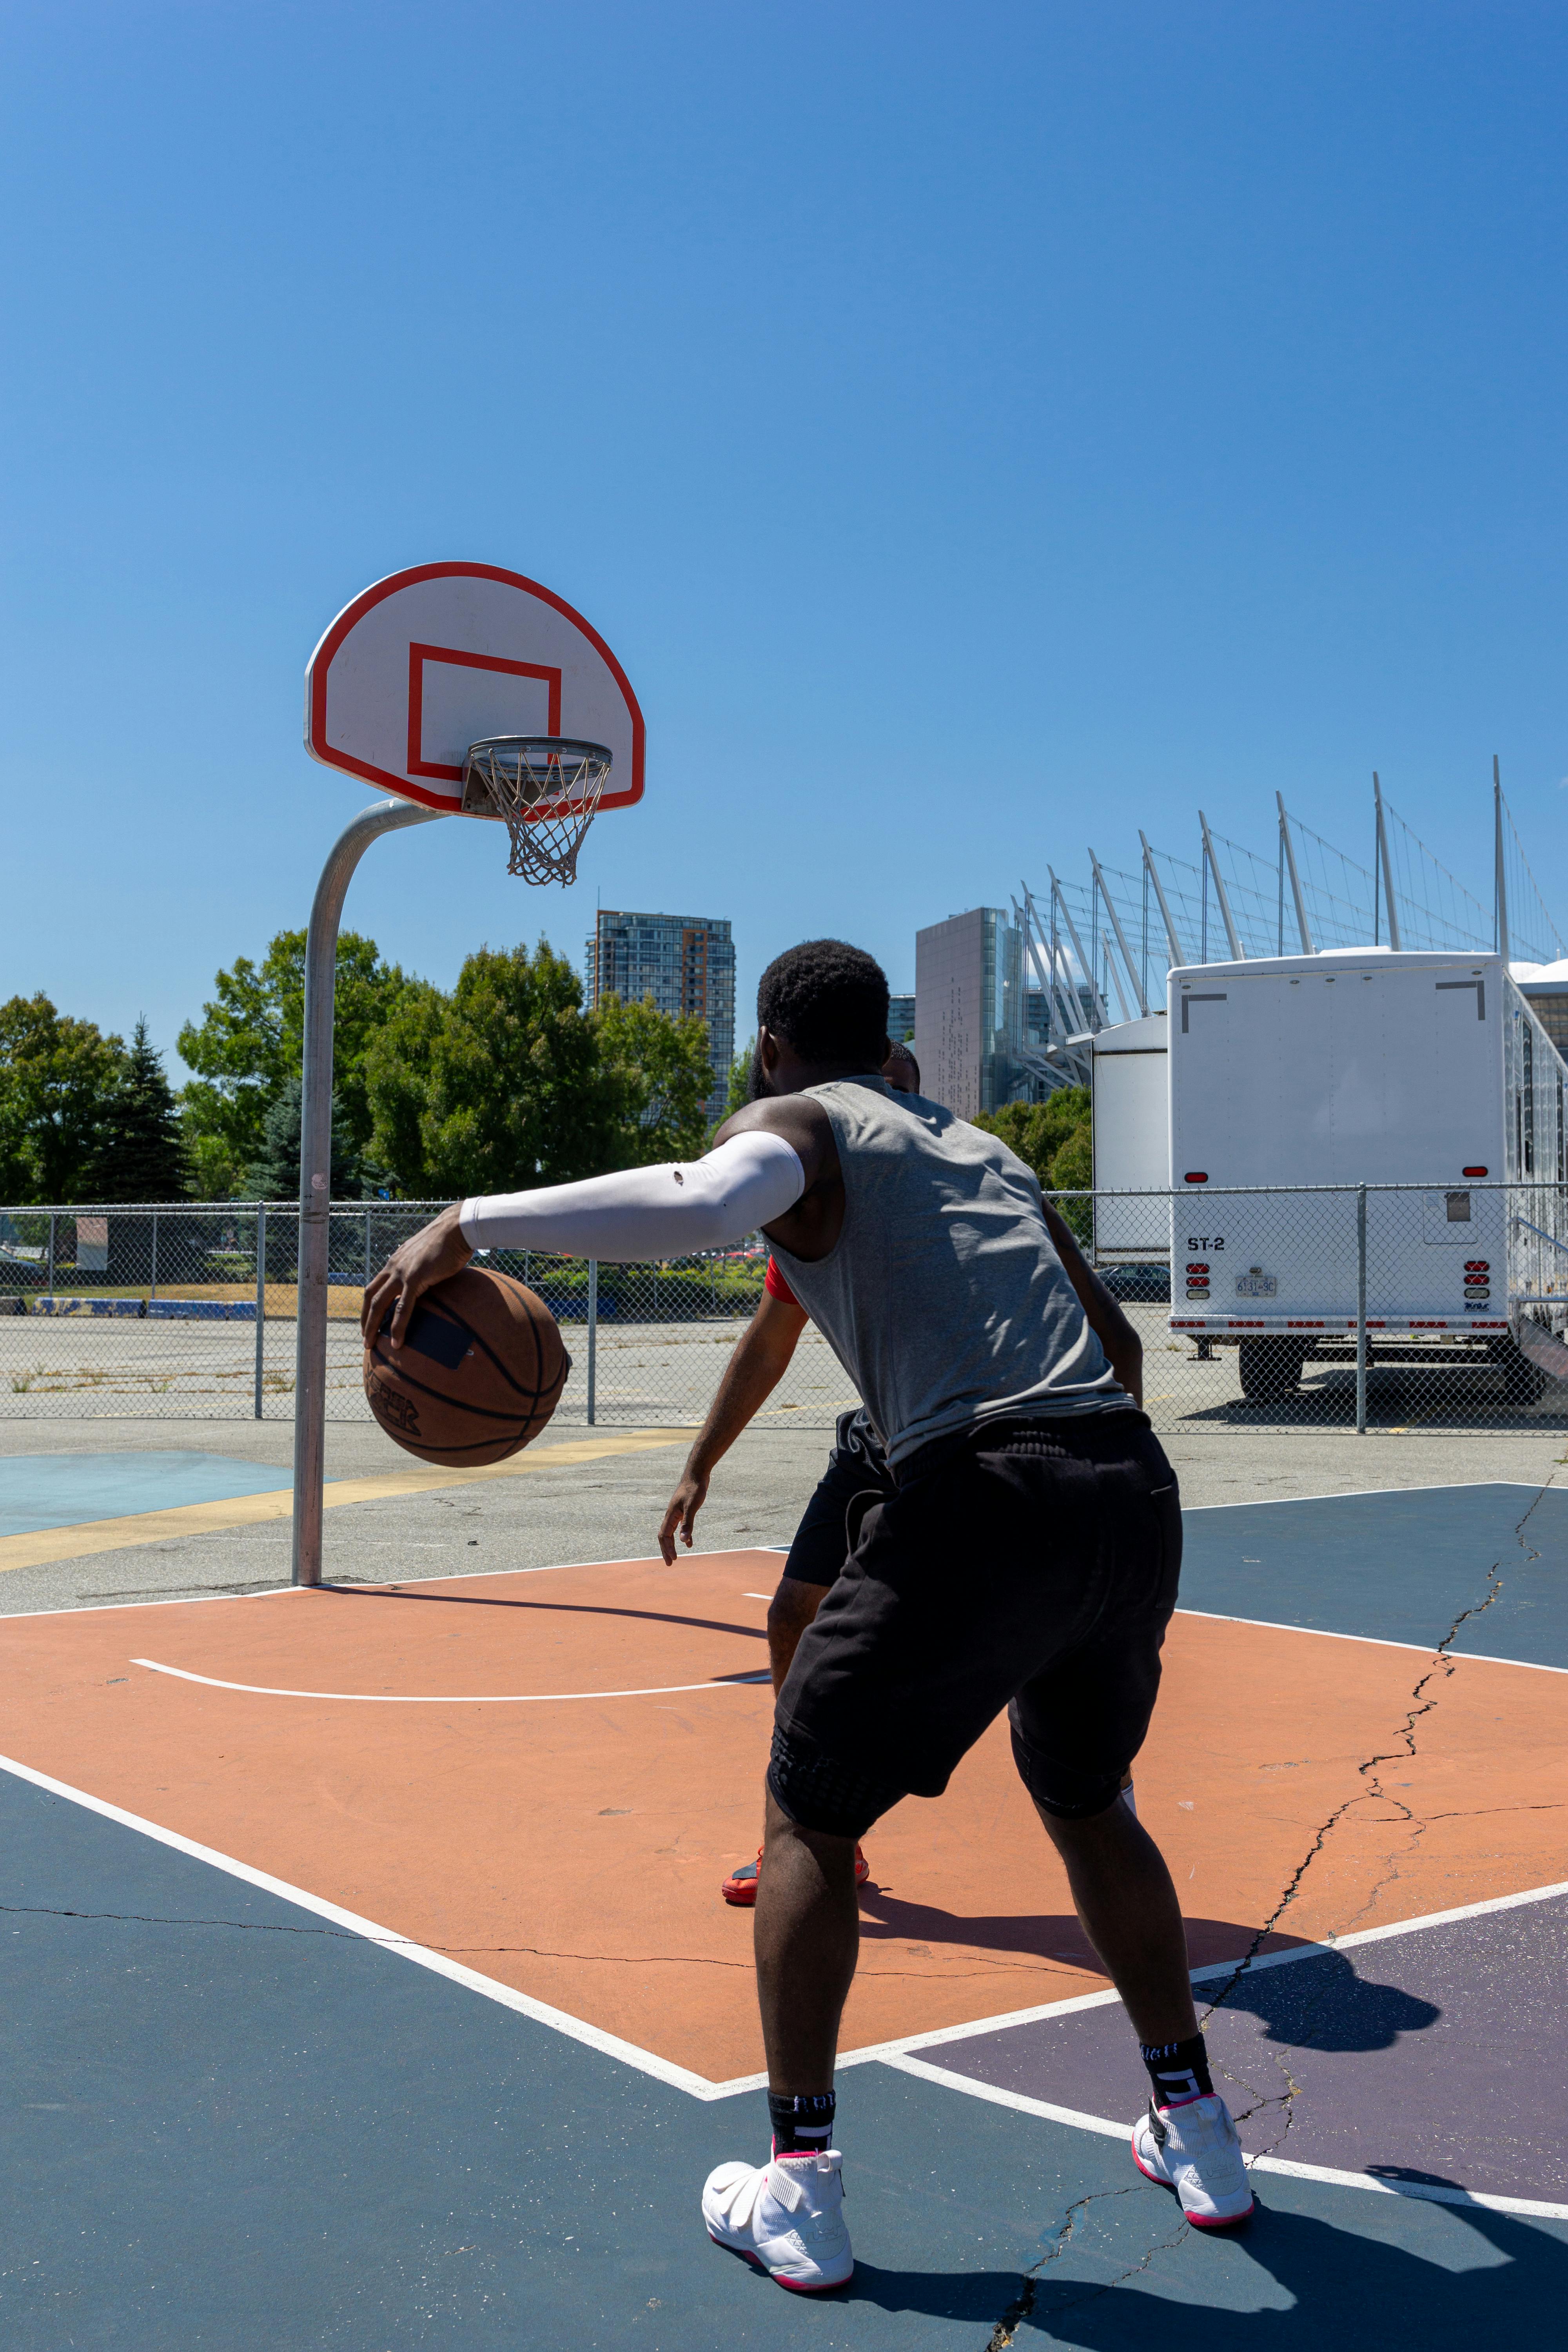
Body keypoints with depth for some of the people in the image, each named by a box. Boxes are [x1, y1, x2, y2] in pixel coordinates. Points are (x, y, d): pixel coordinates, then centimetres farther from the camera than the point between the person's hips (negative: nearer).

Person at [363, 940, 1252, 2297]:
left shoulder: (795, 1122, 7)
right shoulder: (981, 1147, 28)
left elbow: (704, 1204, -19)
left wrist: (472, 1226, -18)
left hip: (987, 1500, -7)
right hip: (1135, 1494, 7)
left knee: (809, 1819, 12)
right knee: (1088, 1803, 29)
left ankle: (800, 2193, 15)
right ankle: (1195, 2133, 34)